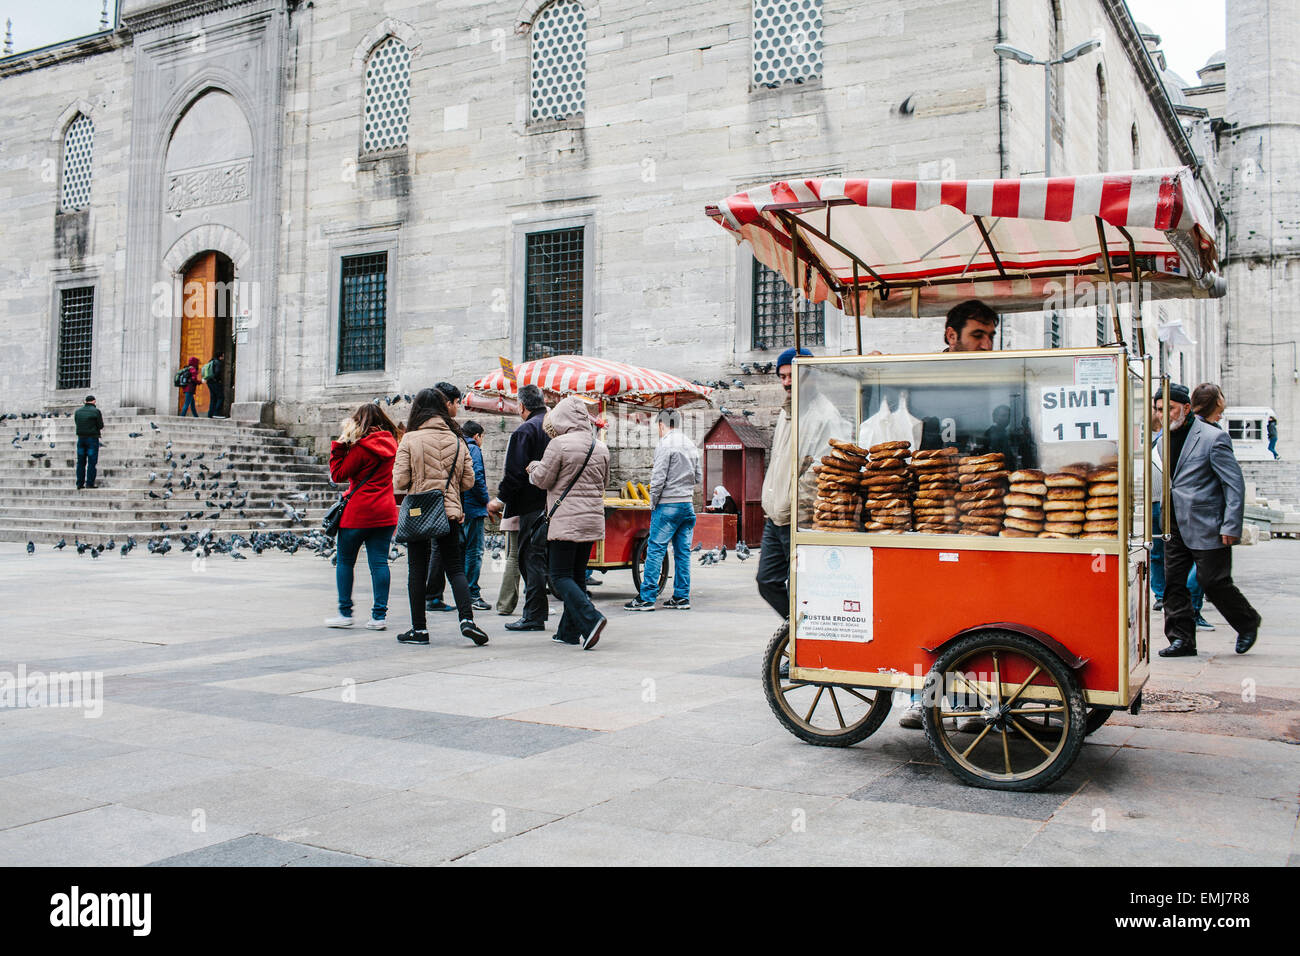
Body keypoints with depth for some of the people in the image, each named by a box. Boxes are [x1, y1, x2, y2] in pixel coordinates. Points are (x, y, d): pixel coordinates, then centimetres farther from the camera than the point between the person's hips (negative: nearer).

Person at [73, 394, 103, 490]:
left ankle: (80, 484, 9)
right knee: (92, 462, -2)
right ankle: (89, 483, -6)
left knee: (81, 462, 9)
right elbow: (101, 426, -6)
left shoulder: (77, 411, 7)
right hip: (92, 438, -5)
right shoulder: (96, 411, -8)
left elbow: (77, 423, 12)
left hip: (81, 438, 5)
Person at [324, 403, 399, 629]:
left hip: (359, 513, -5)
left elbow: (338, 475, -7)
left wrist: (338, 447, -1)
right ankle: (379, 615, 3)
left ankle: (345, 613, 10)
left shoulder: (362, 447, -12)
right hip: (385, 512, 6)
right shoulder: (391, 445, 7)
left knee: (345, 561, 8)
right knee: (379, 562, 5)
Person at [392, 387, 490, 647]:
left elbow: (400, 481, -9)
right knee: (455, 567, 9)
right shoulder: (457, 440, 3)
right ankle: (467, 619, -8)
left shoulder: (410, 439, -6)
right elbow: (468, 481, 5)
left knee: (417, 571, 7)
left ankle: (419, 629, 11)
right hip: (450, 512, 2)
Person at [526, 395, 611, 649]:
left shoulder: (559, 444, -11)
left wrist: (534, 467, 15)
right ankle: (570, 631, 19)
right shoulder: (600, 447, 8)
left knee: (561, 576, -2)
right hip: (593, 518, 7)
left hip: (565, 519, -7)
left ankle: (591, 619, -20)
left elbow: (543, 479, -6)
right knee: (577, 575, 14)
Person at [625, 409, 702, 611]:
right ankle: (681, 597, 11)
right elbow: (698, 477, 18)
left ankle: (646, 598, -5)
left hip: (668, 505, -7)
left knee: (655, 551, -5)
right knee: (683, 552, 9)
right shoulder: (691, 445, 13)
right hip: (688, 504, 7)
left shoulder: (665, 445, -10)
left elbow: (658, 478, -14)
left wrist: (653, 503, -4)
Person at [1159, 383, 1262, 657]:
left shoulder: (1215, 437, -12)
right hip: (1177, 525, 7)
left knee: (1214, 582, 2)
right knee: (1173, 582, 4)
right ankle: (1182, 640, 11)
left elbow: (1235, 484, -14)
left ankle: (1248, 622, 27)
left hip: (1205, 526, -7)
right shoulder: (1175, 433, 9)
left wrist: (1231, 526, -18)